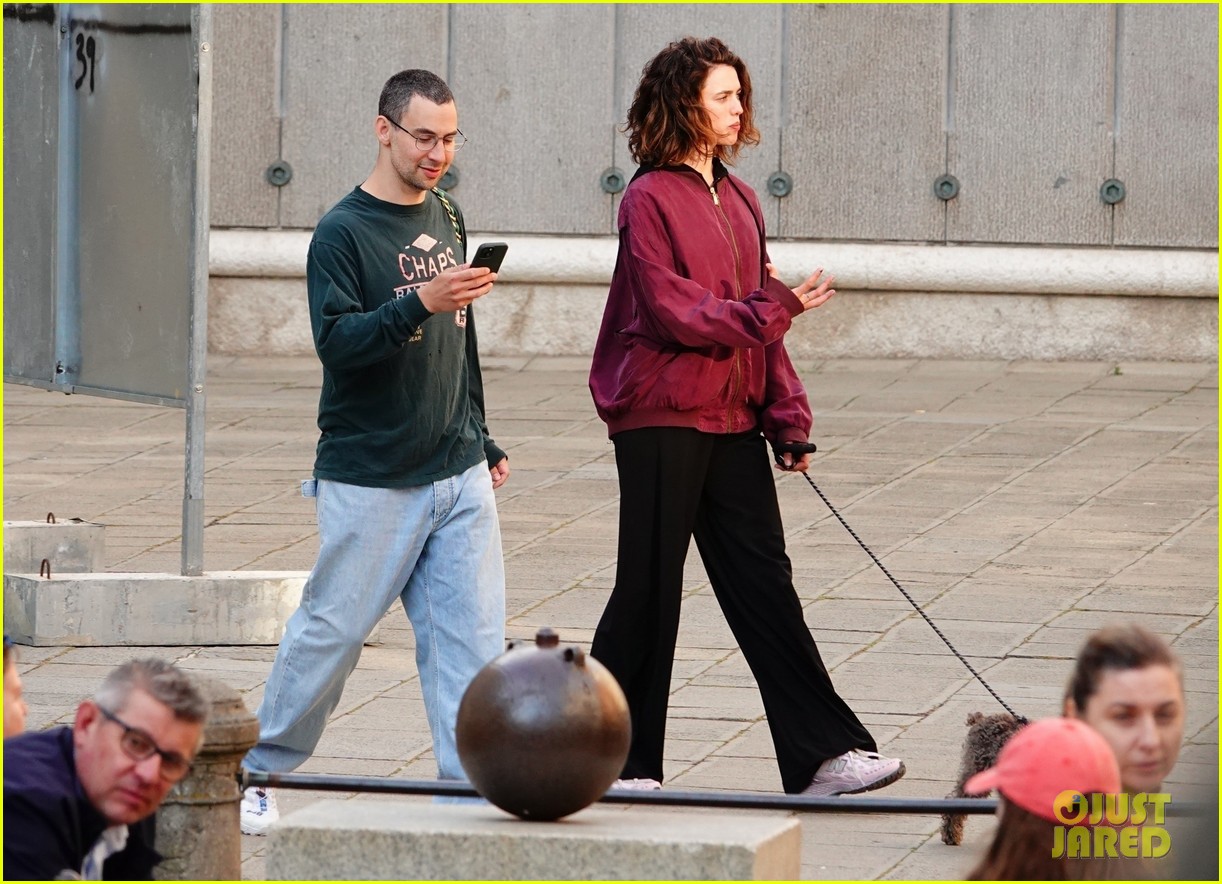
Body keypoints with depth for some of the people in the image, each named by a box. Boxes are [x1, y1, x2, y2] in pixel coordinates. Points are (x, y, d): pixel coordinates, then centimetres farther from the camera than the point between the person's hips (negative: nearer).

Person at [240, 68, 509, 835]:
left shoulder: (447, 218, 12)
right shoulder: (343, 233, -9)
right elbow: (337, 341, -20)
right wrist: (418, 304, -32)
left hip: (458, 475, 6)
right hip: (371, 479, -6)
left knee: (473, 632, -3)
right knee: (333, 628, 1)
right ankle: (262, 769, 18)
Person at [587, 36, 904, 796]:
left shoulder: (739, 199, 13)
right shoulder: (651, 198, -9)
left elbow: (759, 324, 15)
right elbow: (673, 312, -16)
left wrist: (789, 419, 10)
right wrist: (772, 308, -16)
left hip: (733, 421, 7)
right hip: (662, 421, -7)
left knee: (764, 586, 3)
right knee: (650, 591, 1)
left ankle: (825, 755, -1)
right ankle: (621, 760, 11)